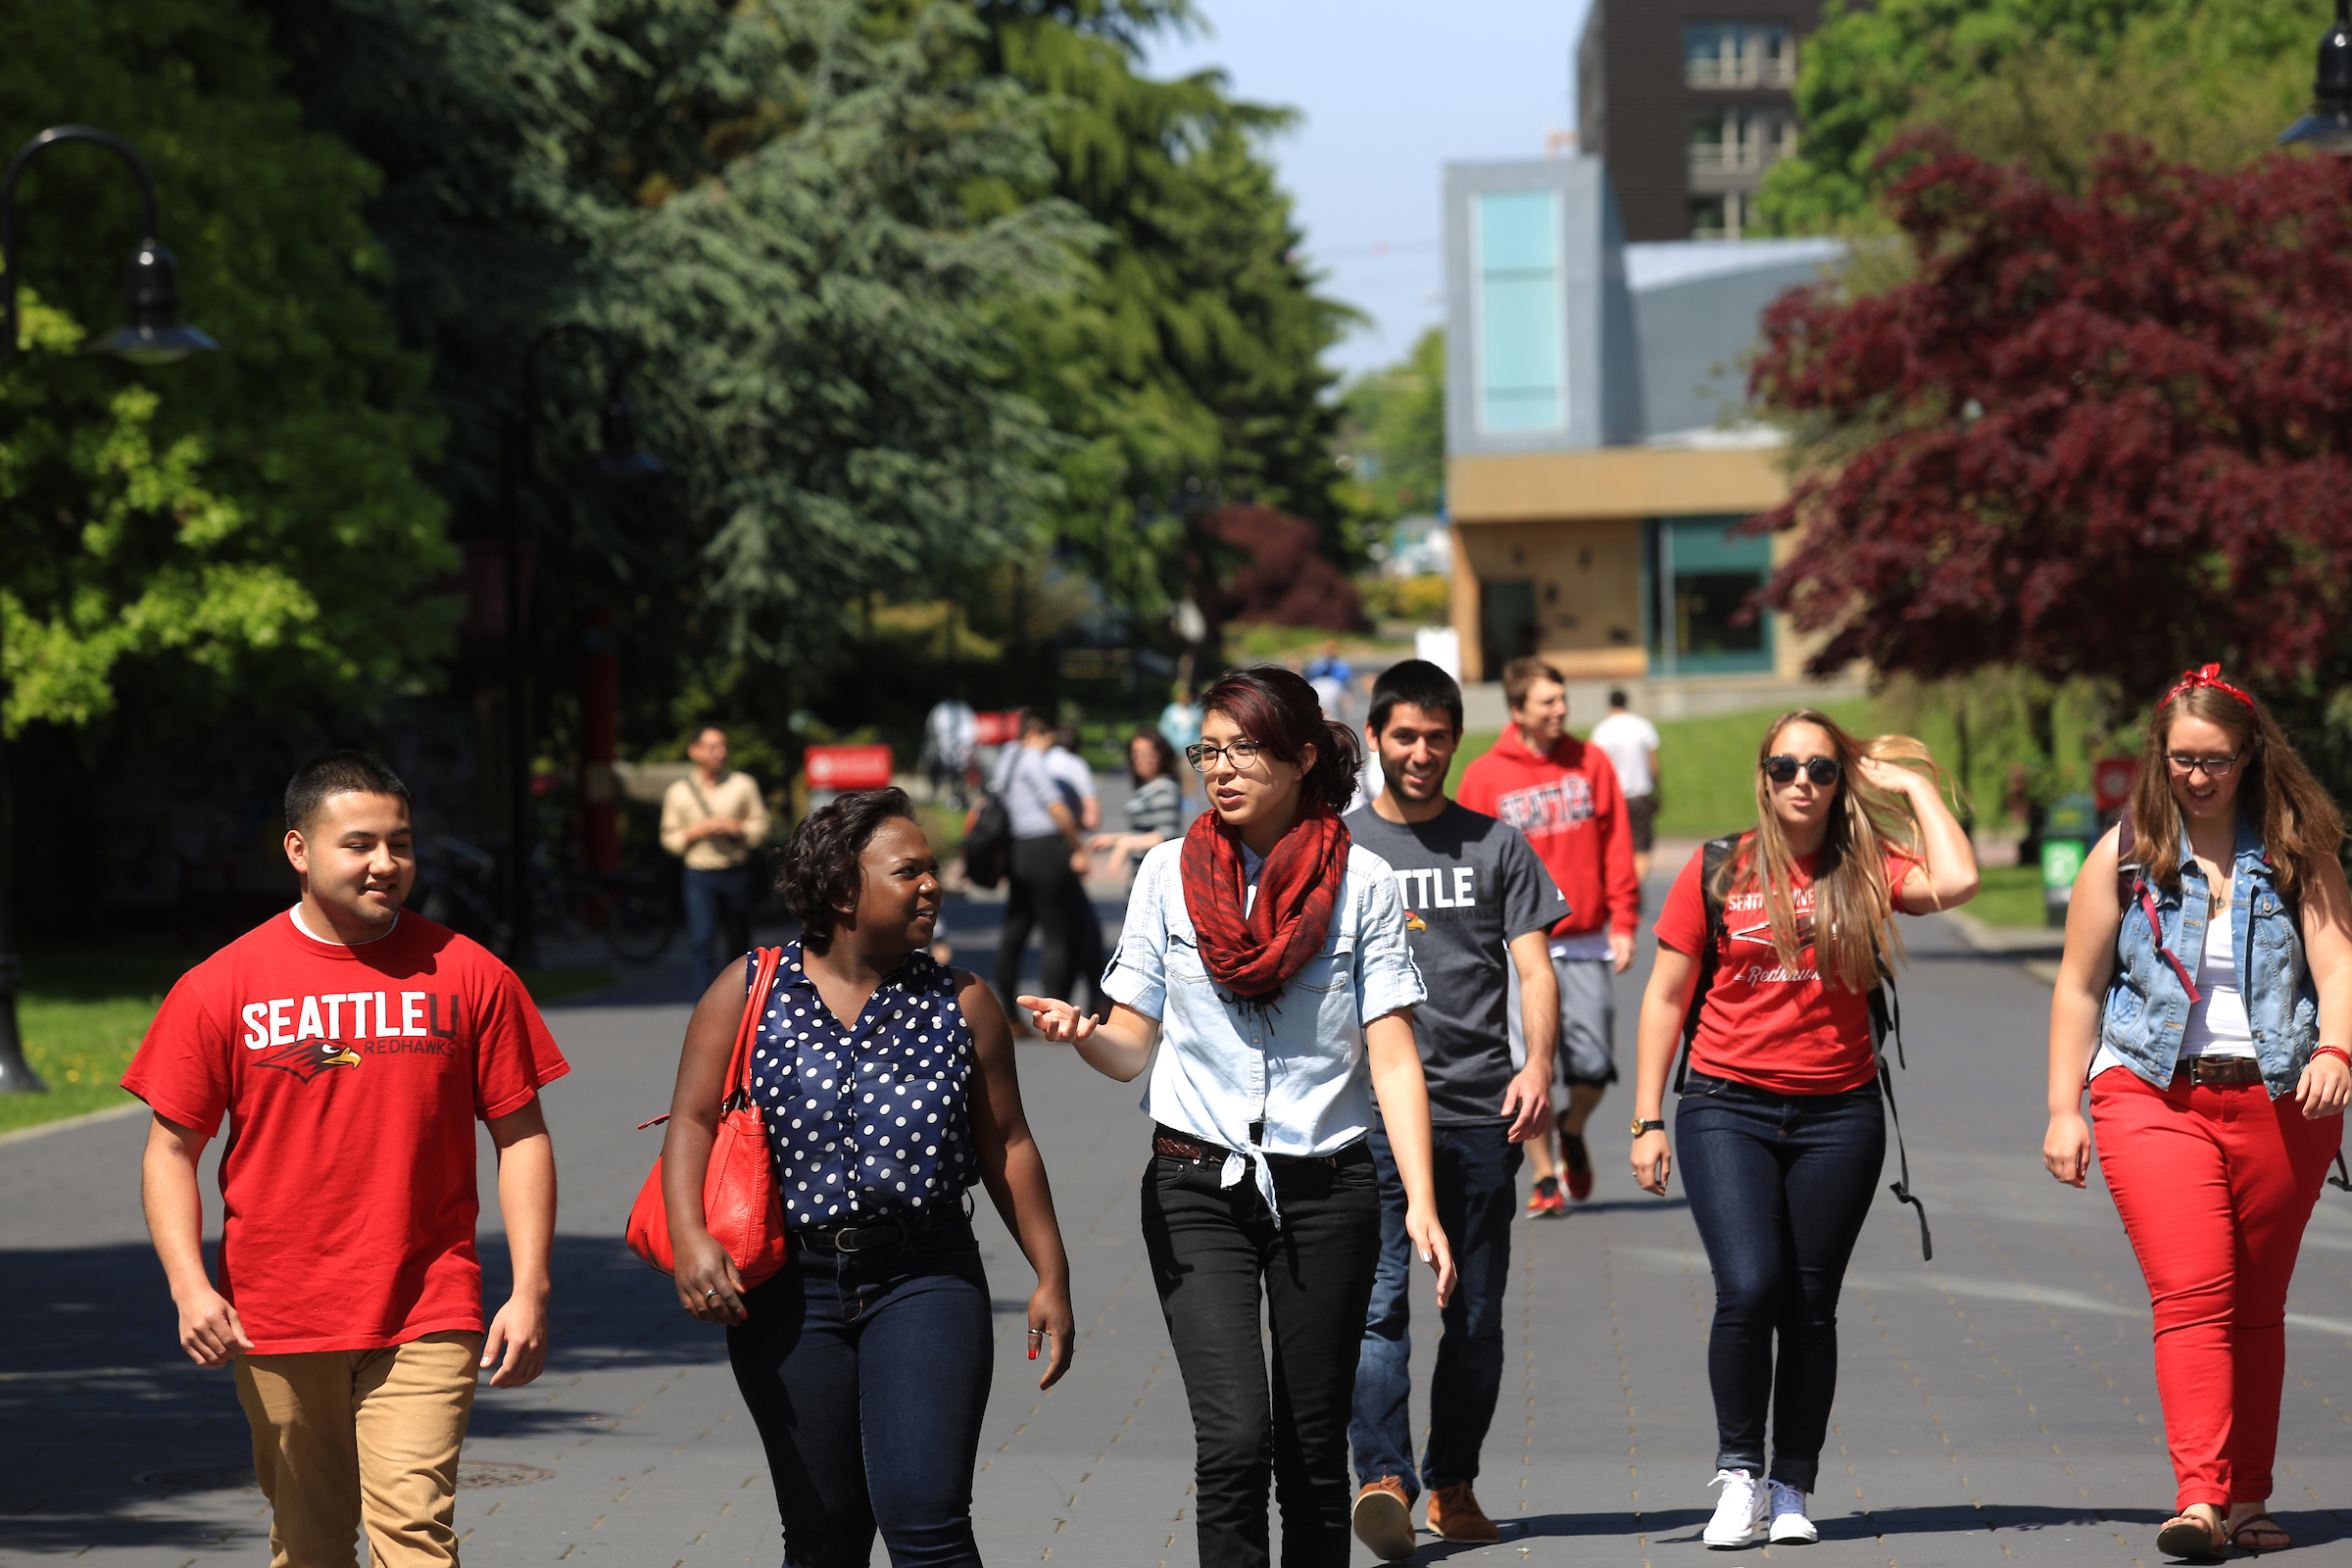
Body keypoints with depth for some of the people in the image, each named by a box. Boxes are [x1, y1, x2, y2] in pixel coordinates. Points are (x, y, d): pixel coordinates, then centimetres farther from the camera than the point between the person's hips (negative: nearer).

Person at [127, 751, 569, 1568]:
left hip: (426, 1320, -1)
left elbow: (521, 1136, 5)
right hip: (276, 1324, 1)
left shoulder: (470, 977, 1)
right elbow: (171, 1148, 4)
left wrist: (531, 1290, -3)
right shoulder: (221, 988, 1)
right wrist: (190, 1286, -9)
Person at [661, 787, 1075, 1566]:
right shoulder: (748, 993, 2)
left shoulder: (961, 1004, 4)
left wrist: (1050, 1275, 6)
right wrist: (691, 1238, -18)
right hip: (788, 1291, 1)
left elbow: (1007, 1145, 8)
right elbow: (692, 1121, -2)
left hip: (925, 1282, -1)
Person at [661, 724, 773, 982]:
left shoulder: (743, 784, 4)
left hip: (737, 873, 1)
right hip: (699, 876, -1)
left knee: (738, 943, 10)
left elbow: (761, 828, 4)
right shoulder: (678, 792, 5)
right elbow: (669, 840, 7)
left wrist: (734, 828, -13)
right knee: (703, 943, -12)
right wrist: (695, 832, -10)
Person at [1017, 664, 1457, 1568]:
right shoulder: (1170, 873, 5)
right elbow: (1133, 1049, 7)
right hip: (1198, 1188, 0)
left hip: (1326, 1189, 0)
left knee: (1313, 1451, 3)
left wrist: (1422, 1205, -14)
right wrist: (1081, 1034, -17)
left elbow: (1392, 1054, -4)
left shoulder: (1361, 883, 0)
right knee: (1234, 1438, -15)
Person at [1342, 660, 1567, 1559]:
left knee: (1476, 1315, 5)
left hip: (1481, 1113, 1)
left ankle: (1453, 1485, 15)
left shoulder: (1497, 846, 11)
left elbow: (1534, 969, 6)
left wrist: (1538, 1064, -10)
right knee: (1378, 1303, -14)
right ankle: (1384, 1479, -22)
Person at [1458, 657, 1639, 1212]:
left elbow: (1617, 848, 6)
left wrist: (1623, 922, -1)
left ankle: (1572, 1130, 32)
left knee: (1594, 1068, 1)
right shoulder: (1484, 777, -2)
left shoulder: (1590, 763, 5)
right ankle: (1544, 1178, 8)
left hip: (1585, 942, 2)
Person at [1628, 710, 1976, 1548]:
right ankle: (1738, 1472, 1)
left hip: (1837, 1115, 1)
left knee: (1810, 1308, 5)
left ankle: (1791, 1490, 16)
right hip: (1728, 1107, -1)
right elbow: (1665, 997, 6)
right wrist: (1648, 1121, 2)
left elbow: (1956, 883, -18)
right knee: (1749, 1289, -16)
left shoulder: (1865, 869, 2)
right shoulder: (1719, 871, 1)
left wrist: (1914, 786, -5)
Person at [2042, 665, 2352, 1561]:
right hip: (2153, 1094, -1)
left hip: (2279, 1102, 1)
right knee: (2190, 1294, -15)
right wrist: (2063, 1109, 3)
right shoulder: (2125, 854, 5)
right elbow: (2078, 987, 8)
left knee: (2257, 1308, 7)